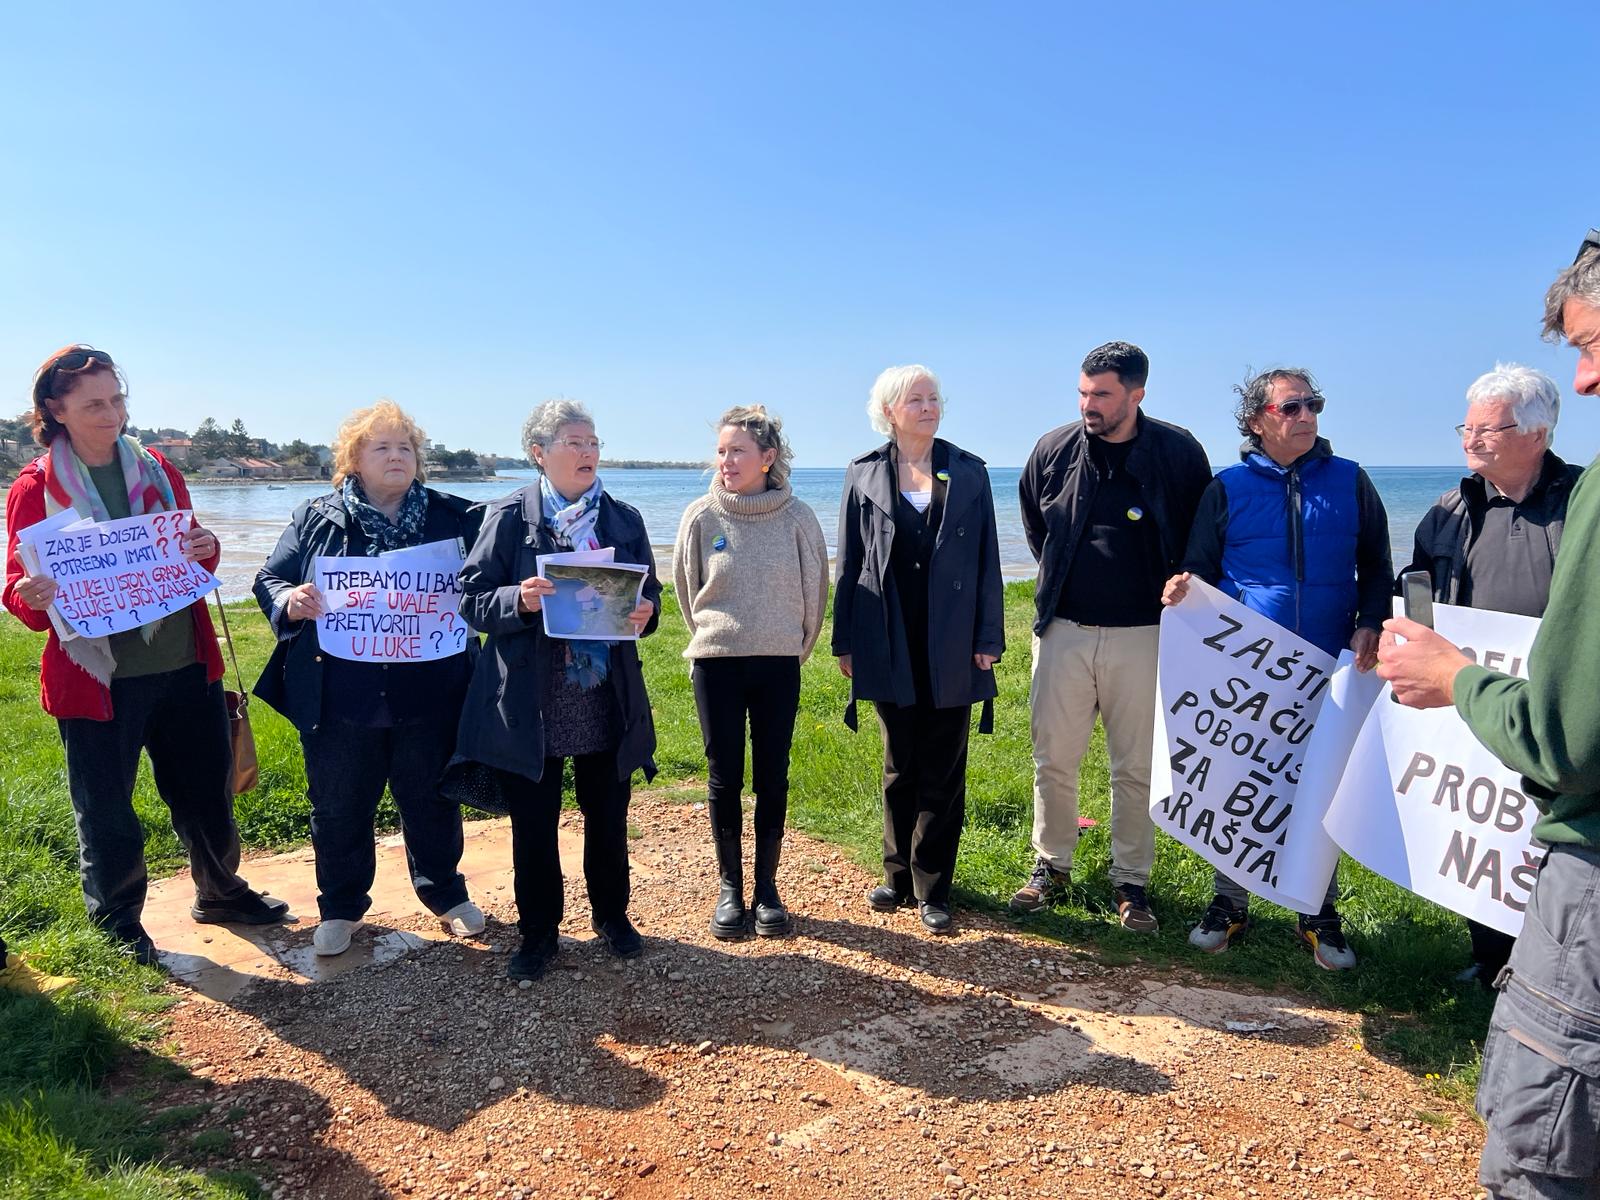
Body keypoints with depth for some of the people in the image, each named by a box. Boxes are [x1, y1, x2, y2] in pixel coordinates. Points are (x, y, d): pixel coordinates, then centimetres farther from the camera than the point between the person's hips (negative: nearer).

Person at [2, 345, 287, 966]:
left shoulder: (156, 471, 6)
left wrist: (205, 551, -11)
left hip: (184, 665, 4)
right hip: (95, 676, -3)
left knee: (207, 787, 16)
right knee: (105, 811, 9)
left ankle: (219, 891, 37)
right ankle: (116, 925, 30)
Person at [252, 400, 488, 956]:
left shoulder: (455, 517, 2)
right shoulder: (316, 519, 3)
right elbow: (269, 580, 5)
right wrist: (290, 602, -16)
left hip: (429, 697, 0)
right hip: (340, 699, 0)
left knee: (432, 803, 15)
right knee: (339, 808, 13)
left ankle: (445, 893, 36)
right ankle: (341, 906, 34)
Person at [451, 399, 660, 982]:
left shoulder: (624, 518, 6)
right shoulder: (509, 517, -4)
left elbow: (649, 593, 11)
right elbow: (471, 599, -6)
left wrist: (645, 612, -12)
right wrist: (517, 601, -25)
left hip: (607, 702, 3)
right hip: (530, 704, -2)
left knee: (608, 819, 14)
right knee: (532, 825, 9)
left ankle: (611, 915, 37)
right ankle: (538, 931, 28)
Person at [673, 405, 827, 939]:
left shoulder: (797, 518, -4)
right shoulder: (701, 516, -3)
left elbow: (814, 592, 6)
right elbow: (687, 590, 9)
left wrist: (794, 647, 10)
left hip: (779, 665, 0)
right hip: (715, 663, 0)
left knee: (772, 778, 7)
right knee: (724, 778, 7)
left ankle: (767, 884, 21)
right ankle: (729, 886, 21)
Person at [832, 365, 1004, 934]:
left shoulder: (968, 473, 4)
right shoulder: (864, 474, 4)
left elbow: (987, 561, 3)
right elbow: (849, 563, 6)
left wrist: (988, 640, -2)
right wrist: (845, 641, 4)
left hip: (951, 645, 0)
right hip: (889, 646, 1)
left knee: (943, 771, 5)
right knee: (900, 765, 12)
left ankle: (932, 888, 16)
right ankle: (899, 876, 26)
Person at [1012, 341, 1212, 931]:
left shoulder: (1180, 453, -6)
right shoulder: (1053, 450, 0)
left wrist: (1172, 588, 6)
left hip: (1142, 634, -2)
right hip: (1063, 630, 2)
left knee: (1137, 767, 6)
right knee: (1053, 759, 7)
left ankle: (1131, 881, 21)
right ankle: (1052, 865, 24)